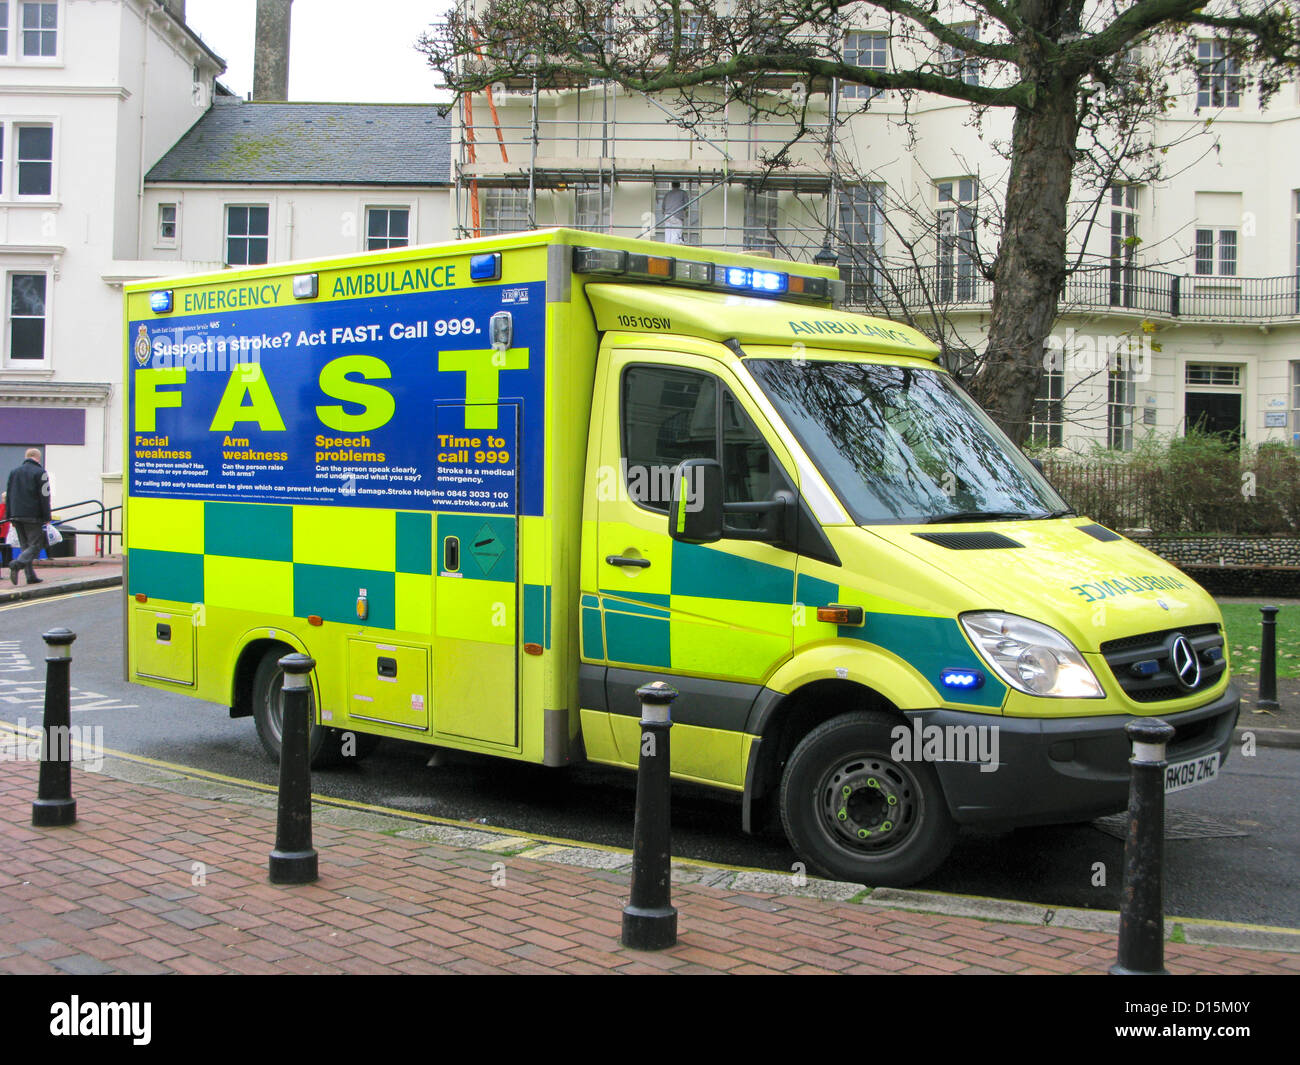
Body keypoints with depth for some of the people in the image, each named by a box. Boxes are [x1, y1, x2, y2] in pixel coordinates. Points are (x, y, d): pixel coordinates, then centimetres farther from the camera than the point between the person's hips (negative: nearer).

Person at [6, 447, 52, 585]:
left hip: (17, 516, 6)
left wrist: (10, 516, 17)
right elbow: (44, 497, -9)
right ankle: (17, 563, -28)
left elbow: (9, 496, 15)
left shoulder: (14, 471, 14)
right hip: (33, 517, -6)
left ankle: (31, 576, 8)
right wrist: (46, 517, -6)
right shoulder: (40, 472, -6)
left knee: (26, 545, 12)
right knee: (35, 545, -4)